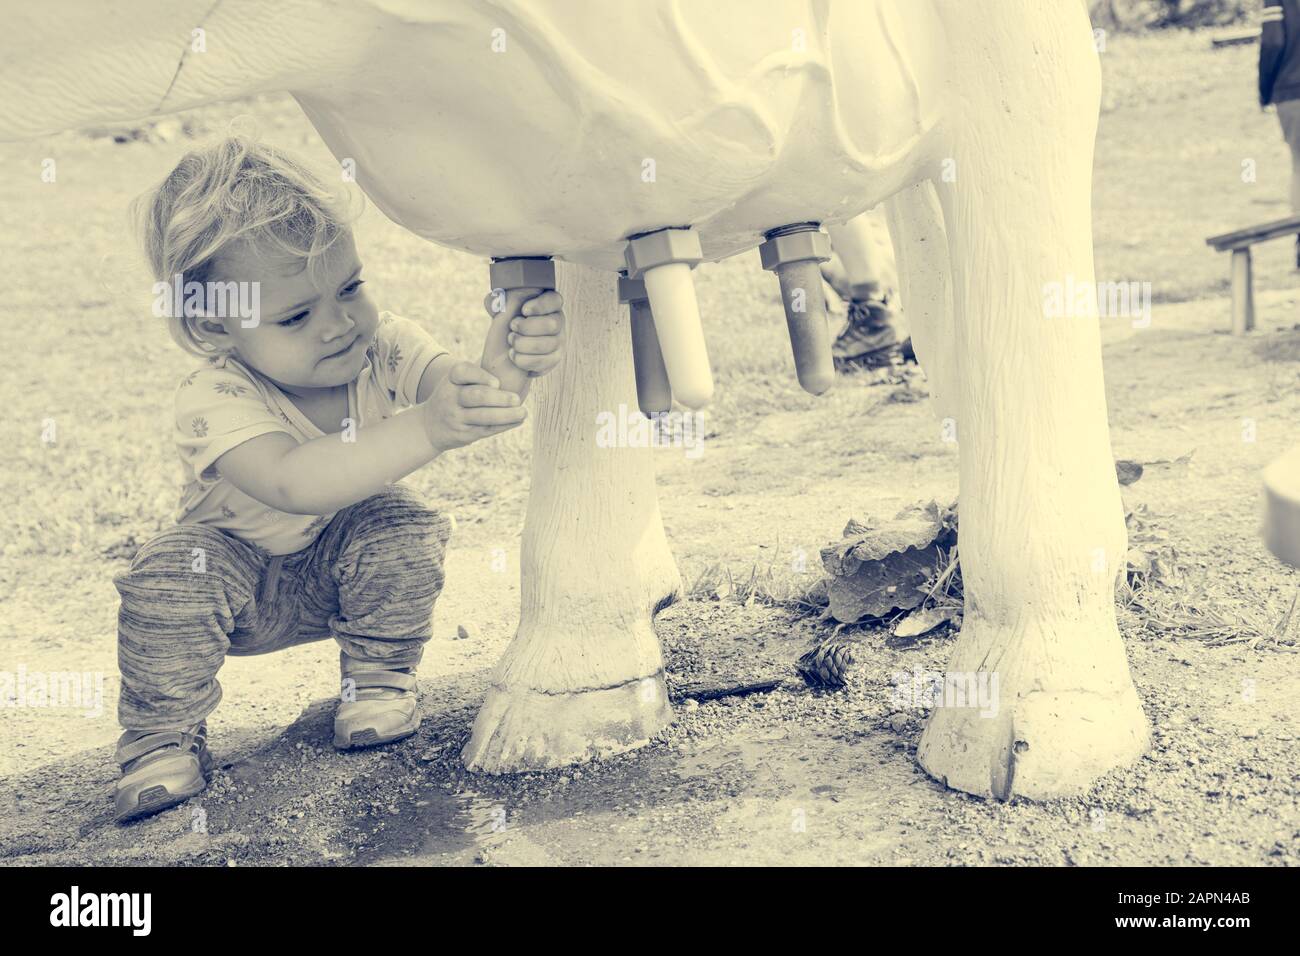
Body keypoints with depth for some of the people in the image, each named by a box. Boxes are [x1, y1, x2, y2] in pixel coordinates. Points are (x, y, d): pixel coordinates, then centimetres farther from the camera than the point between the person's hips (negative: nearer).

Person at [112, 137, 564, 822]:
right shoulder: (213, 401, -35)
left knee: (404, 531, -28)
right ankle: (162, 738, -8)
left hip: (343, 557, 3)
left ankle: (378, 678, -3)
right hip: (242, 567, -2)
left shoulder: (380, 344, -22)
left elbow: (457, 392, -36)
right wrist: (426, 429, -66)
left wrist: (501, 369, -62)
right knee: (171, 575, -32)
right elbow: (291, 483, -54)